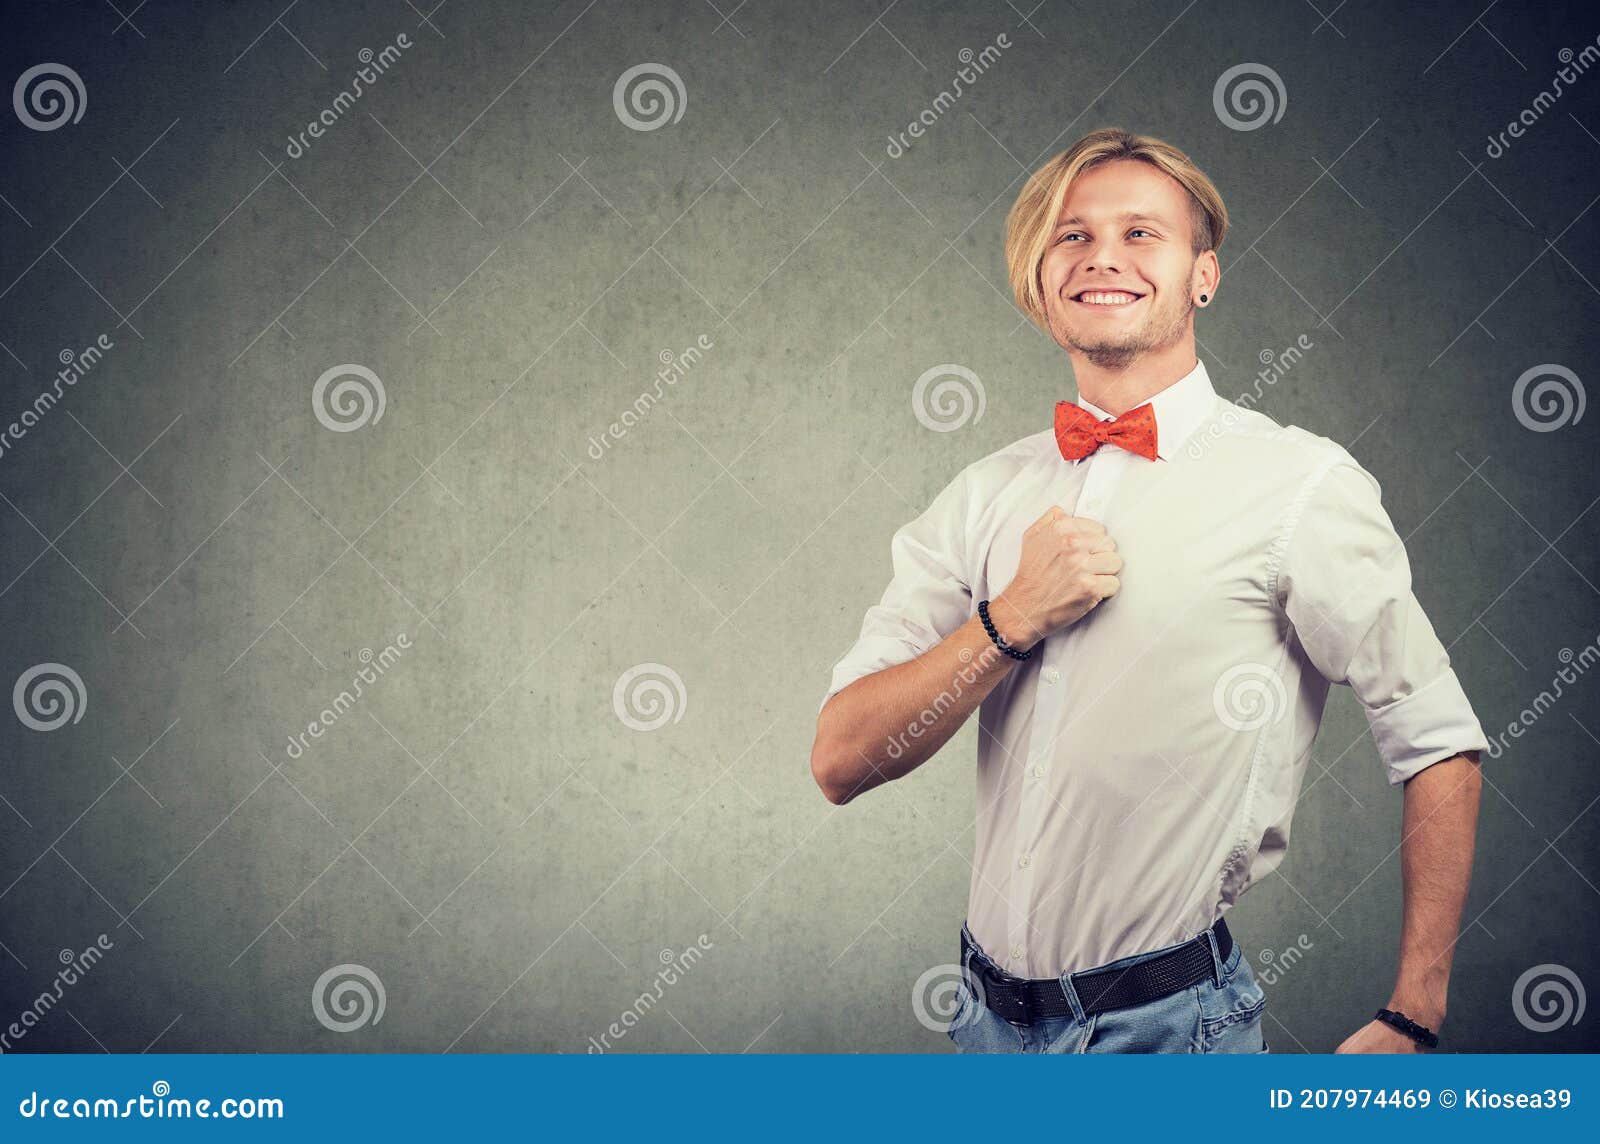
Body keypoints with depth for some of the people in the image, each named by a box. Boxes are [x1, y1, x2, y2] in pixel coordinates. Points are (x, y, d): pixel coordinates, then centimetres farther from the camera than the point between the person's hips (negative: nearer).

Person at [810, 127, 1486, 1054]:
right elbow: (842, 762, -2)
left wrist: (1413, 1020, -10)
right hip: (990, 1012, 5)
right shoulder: (983, 499, 3)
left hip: (1172, 1023, -5)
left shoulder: (1300, 484, -9)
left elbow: (1440, 747, -8)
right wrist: (1014, 619, -16)